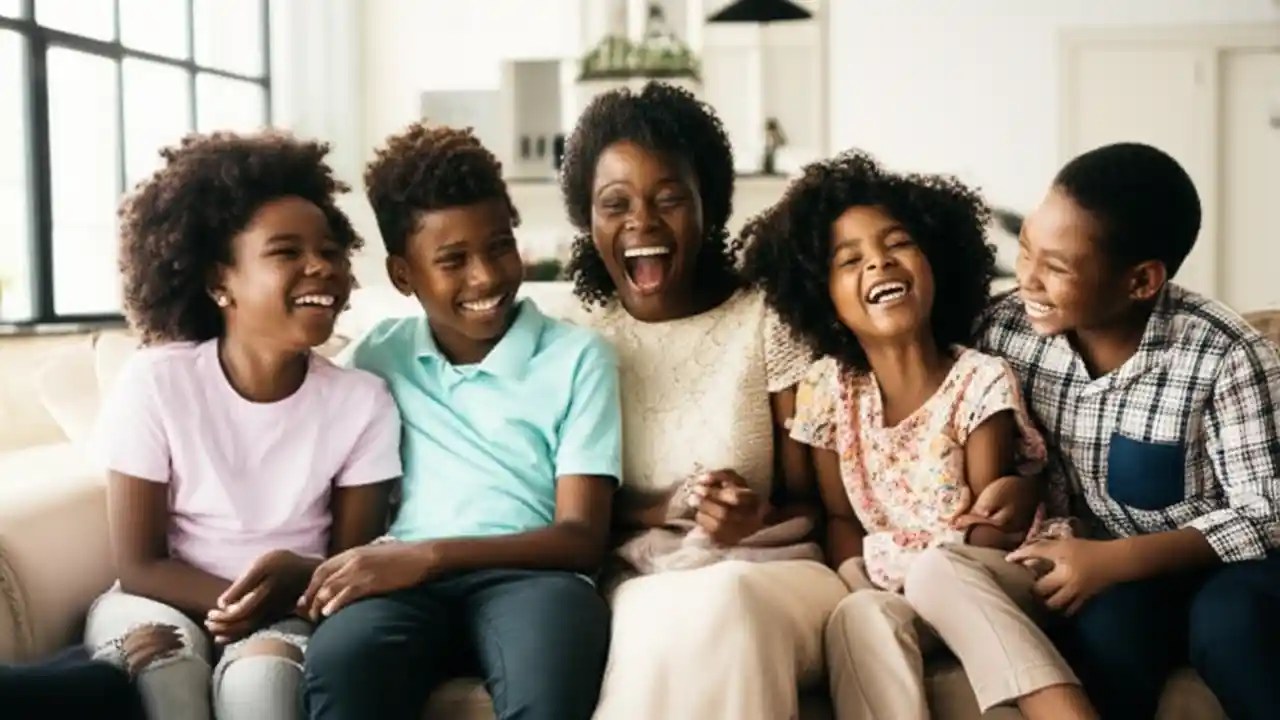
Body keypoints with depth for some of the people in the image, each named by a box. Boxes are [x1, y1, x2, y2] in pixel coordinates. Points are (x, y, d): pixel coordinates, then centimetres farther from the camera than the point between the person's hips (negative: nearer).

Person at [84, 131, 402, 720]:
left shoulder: (363, 401, -8)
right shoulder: (154, 383, -12)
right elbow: (140, 566, -8)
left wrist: (292, 582, -25)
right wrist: (243, 602, -25)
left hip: (291, 617, 0)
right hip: (171, 604, 0)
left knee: (263, 670, -32)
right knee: (157, 648, -32)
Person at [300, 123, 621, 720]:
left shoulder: (577, 357, 7)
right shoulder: (377, 357, 18)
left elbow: (581, 538, -1)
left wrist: (430, 554, -14)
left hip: (528, 574, -1)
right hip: (400, 577, 2)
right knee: (337, 668, -36)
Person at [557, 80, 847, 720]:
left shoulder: (767, 321, 2)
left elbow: (812, 500, 4)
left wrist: (760, 521, -19)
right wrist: (664, 510, -14)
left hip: (767, 575, 0)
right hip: (635, 582, 0)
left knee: (724, 605, -36)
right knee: (669, 621, -35)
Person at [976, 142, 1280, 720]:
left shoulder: (1224, 358, -20)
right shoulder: (1004, 331, -10)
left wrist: (1114, 559, -27)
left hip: (1225, 564, -2)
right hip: (1105, 570, 2)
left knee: (1230, 624, -33)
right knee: (1104, 624, -29)